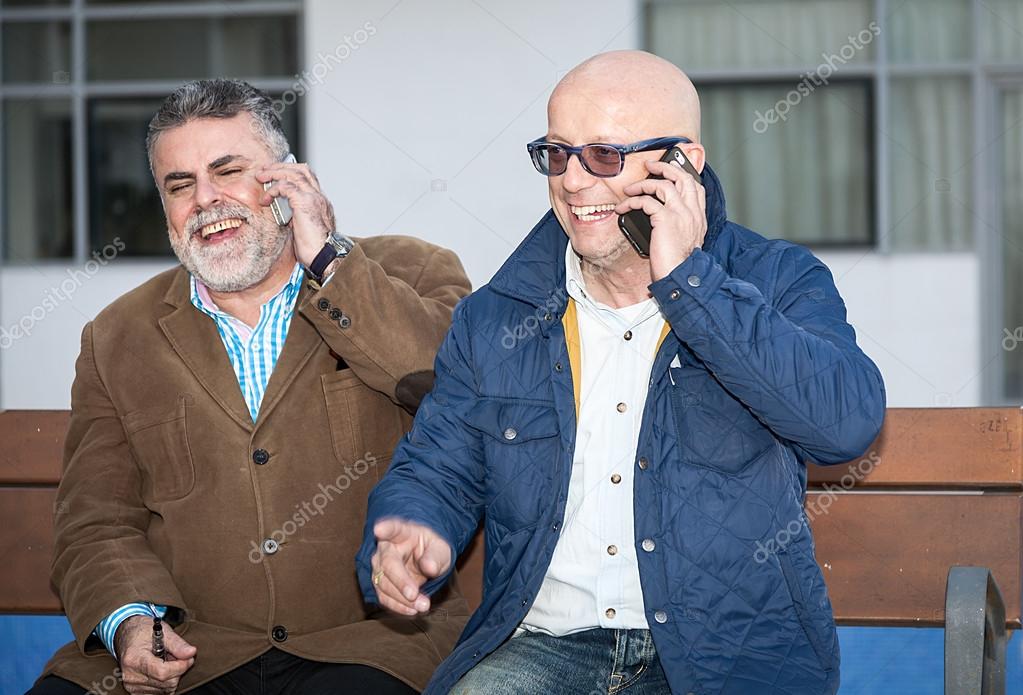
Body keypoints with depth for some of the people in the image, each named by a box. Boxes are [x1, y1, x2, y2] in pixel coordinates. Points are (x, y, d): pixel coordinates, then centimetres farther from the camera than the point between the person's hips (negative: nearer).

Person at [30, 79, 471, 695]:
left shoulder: (410, 276, 5)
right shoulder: (117, 340, 13)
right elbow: (97, 524, 11)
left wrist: (328, 261, -11)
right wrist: (129, 619, -10)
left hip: (371, 643, -2)